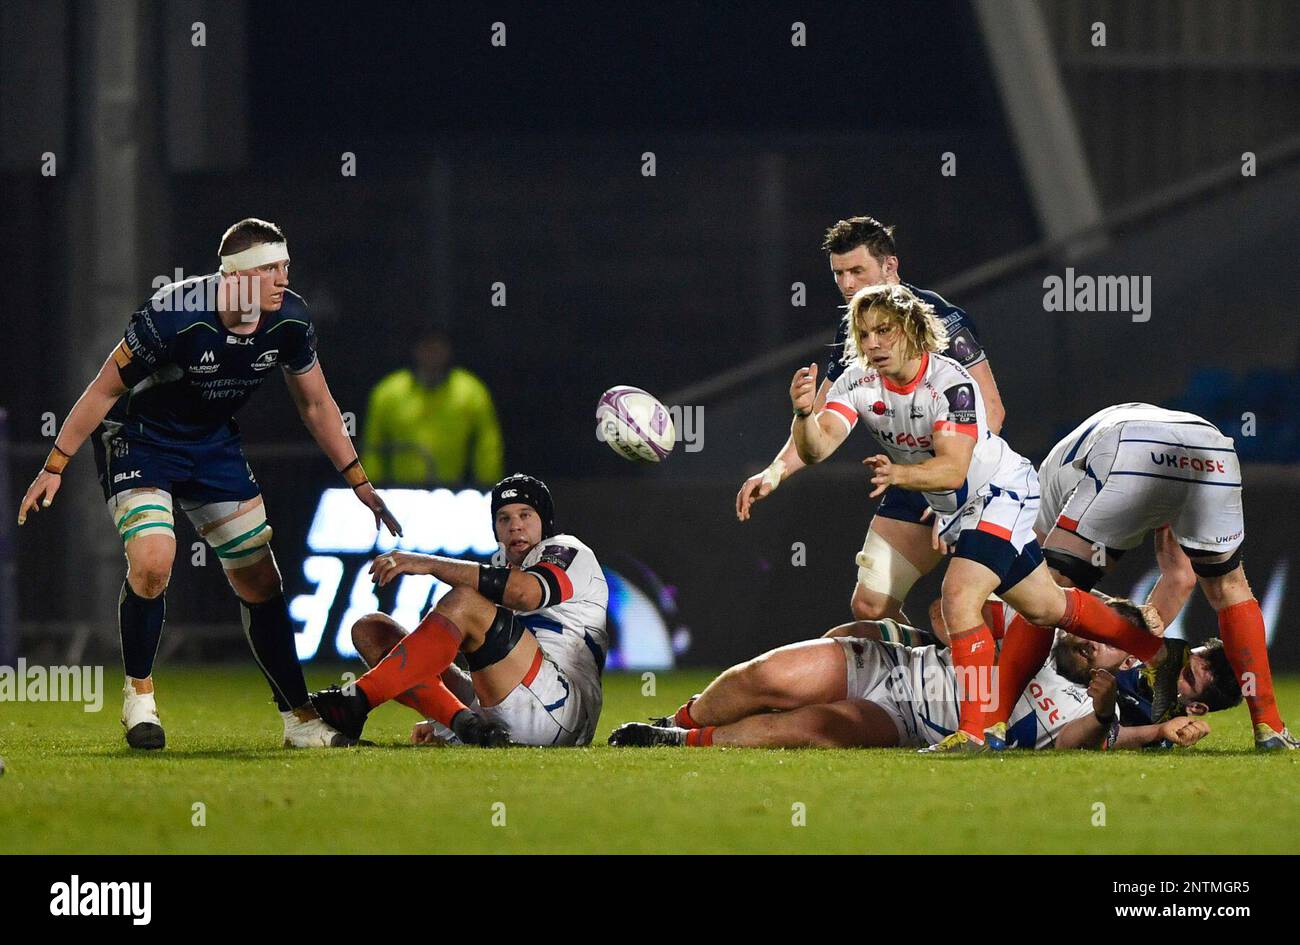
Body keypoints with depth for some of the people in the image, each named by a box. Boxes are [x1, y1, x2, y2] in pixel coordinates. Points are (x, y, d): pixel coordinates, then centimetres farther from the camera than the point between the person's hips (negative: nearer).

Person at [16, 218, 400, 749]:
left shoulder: (288, 320, -13)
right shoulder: (175, 317, -30)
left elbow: (316, 405, 4)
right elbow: (104, 390, -18)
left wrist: (359, 483, 5)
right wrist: (54, 468, -15)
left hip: (213, 442, 5)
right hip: (139, 439, -5)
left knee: (260, 580, 2)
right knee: (152, 563, -26)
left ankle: (299, 718, 13)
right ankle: (138, 694, -3)